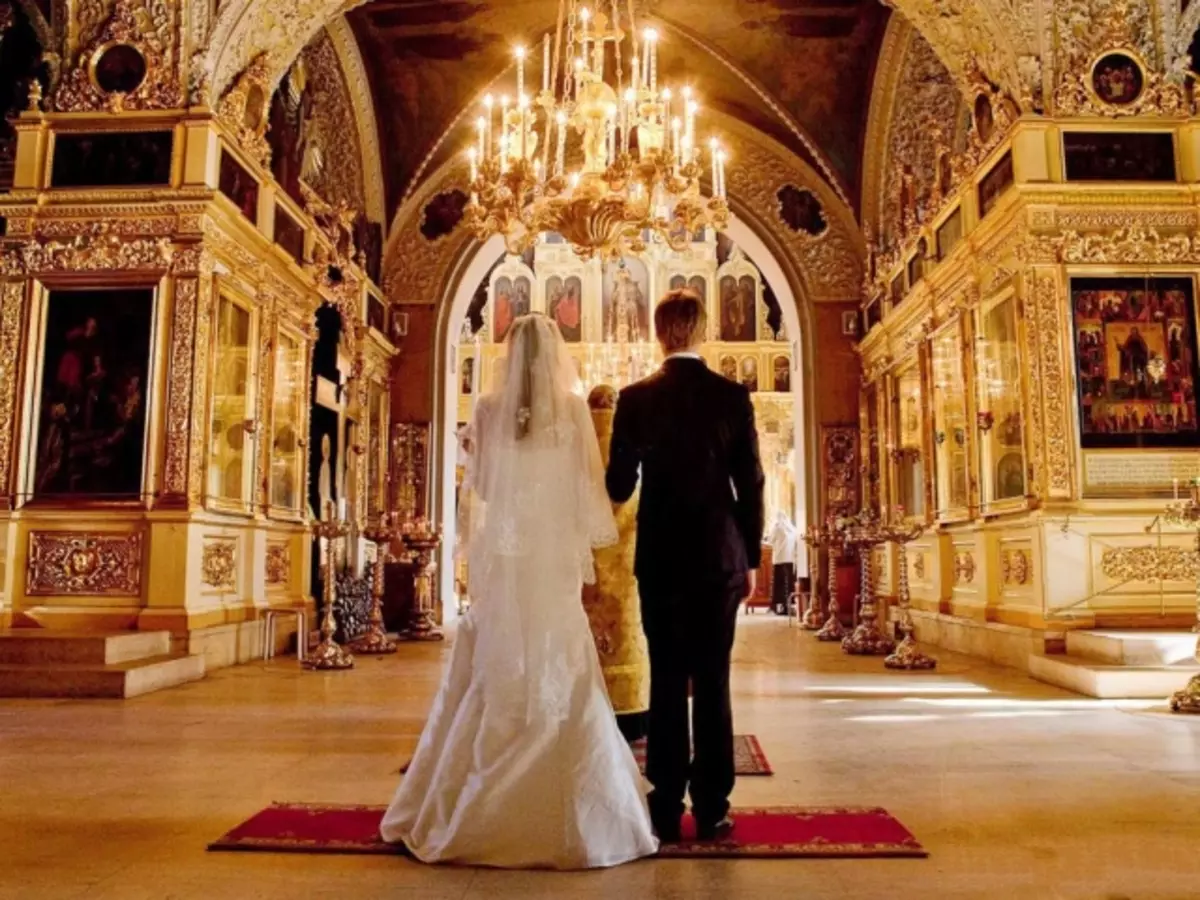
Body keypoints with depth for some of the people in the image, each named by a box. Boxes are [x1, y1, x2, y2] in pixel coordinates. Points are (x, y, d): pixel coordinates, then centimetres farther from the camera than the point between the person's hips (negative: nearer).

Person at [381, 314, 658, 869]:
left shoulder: (490, 410, 0)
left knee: (494, 679, 10)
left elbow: (479, 484, 8)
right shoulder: (573, 409, -4)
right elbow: (588, 487, -3)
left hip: (501, 557, 2)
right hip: (554, 558, -1)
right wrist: (590, 544, 10)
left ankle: (471, 809, 20)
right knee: (557, 682, 5)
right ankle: (566, 813, 11)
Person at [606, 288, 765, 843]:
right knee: (713, 683, 6)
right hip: (719, 556, 0)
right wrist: (750, 559, 8)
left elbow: (618, 487, 2)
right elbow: (750, 486, -1)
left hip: (659, 558, 0)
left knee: (666, 681, 7)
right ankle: (711, 809, 11)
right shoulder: (734, 397, -2)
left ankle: (666, 808, 12)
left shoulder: (635, 399, -2)